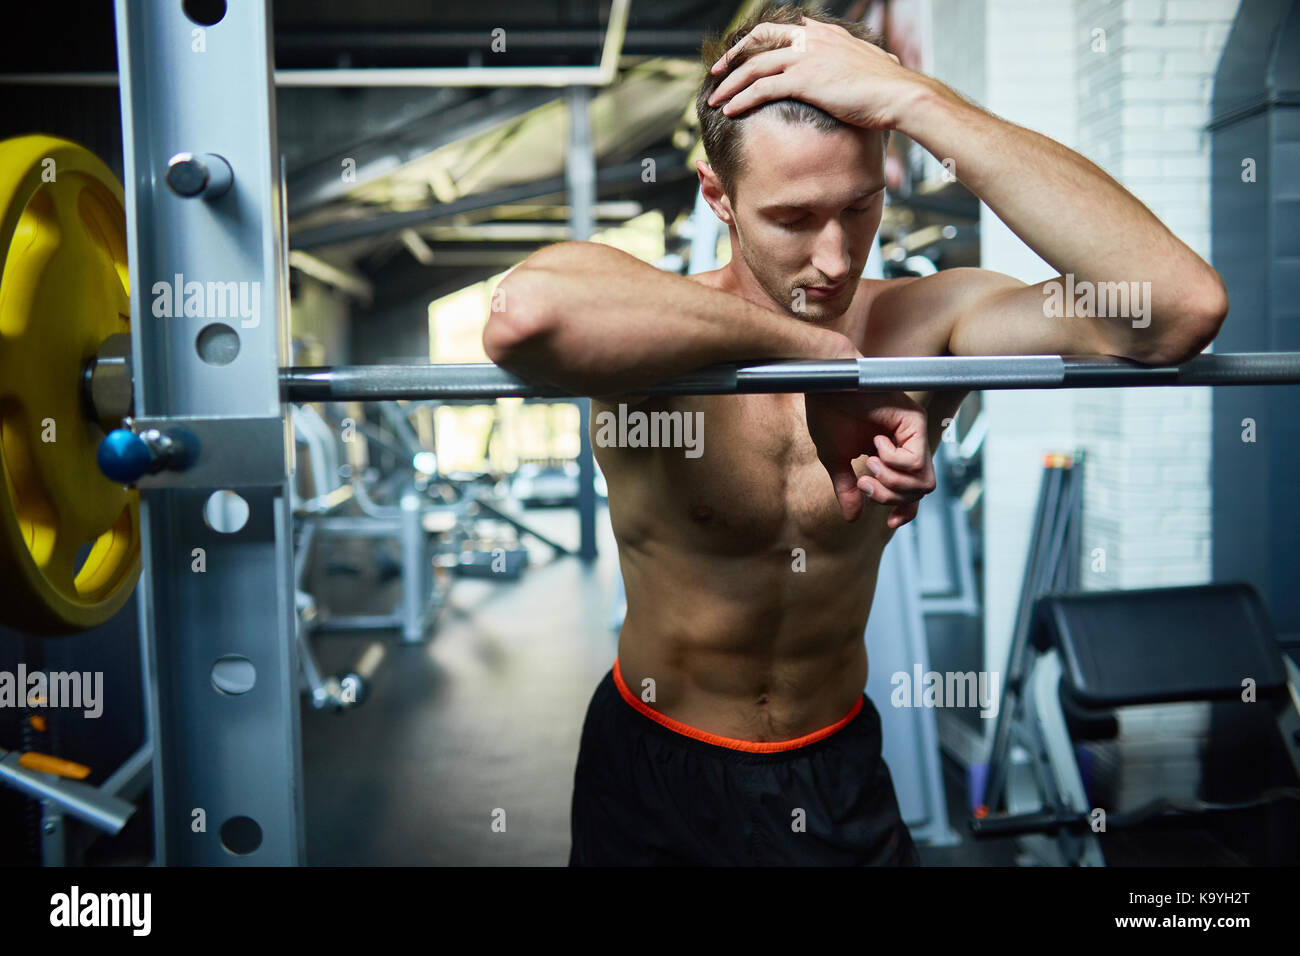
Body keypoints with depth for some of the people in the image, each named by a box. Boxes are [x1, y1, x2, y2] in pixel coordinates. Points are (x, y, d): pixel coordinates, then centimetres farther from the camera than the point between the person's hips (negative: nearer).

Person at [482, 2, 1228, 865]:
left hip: (840, 769, 2)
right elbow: (529, 312, -49)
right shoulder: (660, 336, -24)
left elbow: (1182, 307, -33)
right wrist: (819, 352, -38)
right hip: (653, 767, -1)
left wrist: (912, 97, -34)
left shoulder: (922, 325, -17)